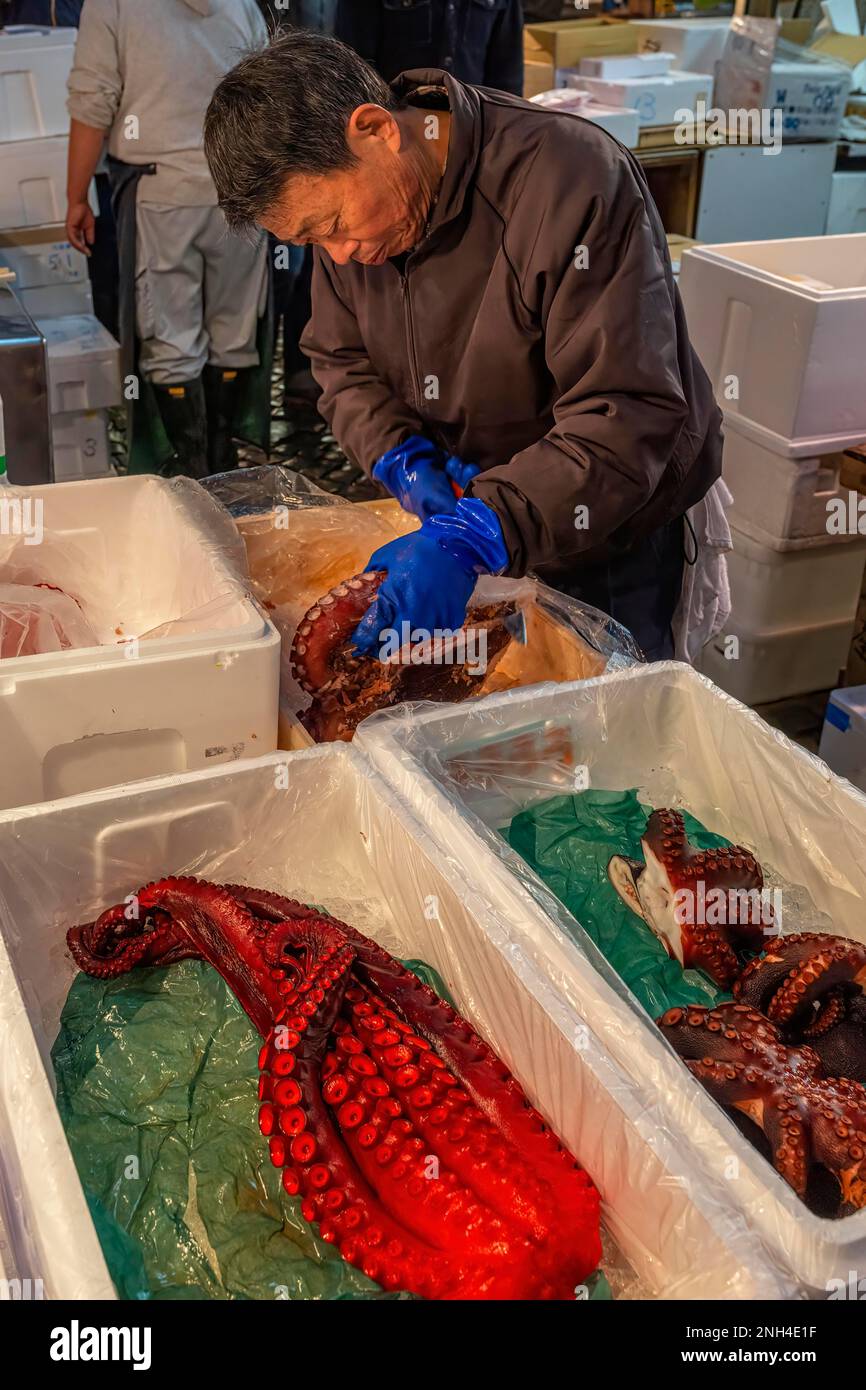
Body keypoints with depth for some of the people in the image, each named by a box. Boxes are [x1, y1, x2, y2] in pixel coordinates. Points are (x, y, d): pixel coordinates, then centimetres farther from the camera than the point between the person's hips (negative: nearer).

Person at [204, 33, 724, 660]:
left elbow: (630, 417, -34)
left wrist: (474, 537, -41)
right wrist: (402, 460, -17)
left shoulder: (570, 179, -30)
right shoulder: (342, 196, -7)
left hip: (604, 532, -5)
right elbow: (342, 363, 4)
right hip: (463, 509, 6)